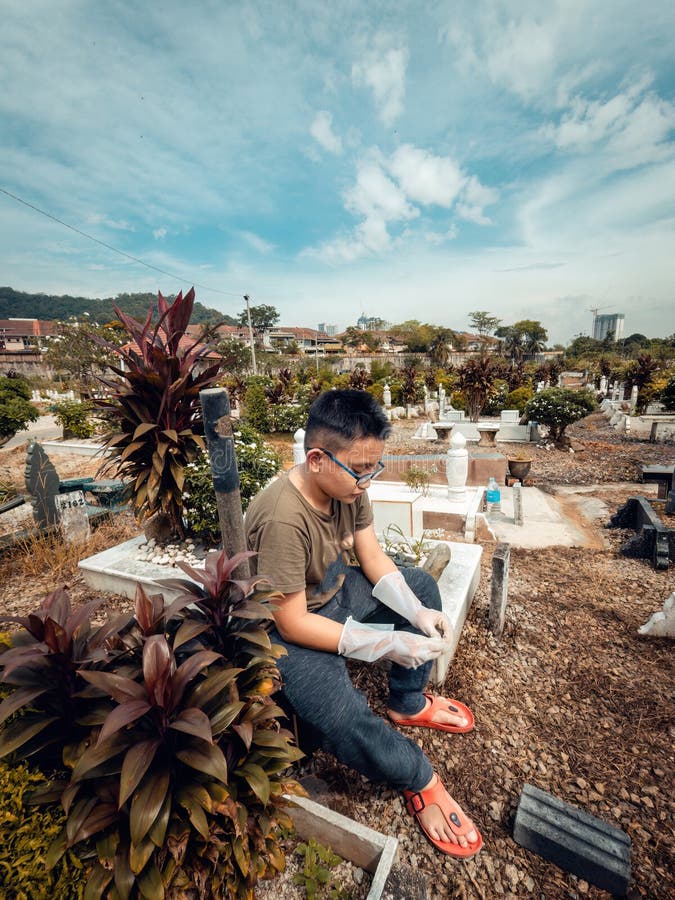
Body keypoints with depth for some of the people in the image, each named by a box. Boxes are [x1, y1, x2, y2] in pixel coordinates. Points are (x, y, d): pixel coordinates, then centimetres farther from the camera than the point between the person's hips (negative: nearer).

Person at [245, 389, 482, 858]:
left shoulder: (348, 484, -14)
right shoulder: (283, 519, -37)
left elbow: (373, 556, -4)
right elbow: (293, 624, -29)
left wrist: (418, 612, -16)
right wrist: (388, 643, -28)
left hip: (335, 591, 8)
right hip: (289, 629, -7)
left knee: (423, 584, 10)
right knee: (349, 723, -27)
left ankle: (408, 704, 24)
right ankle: (420, 778, 8)